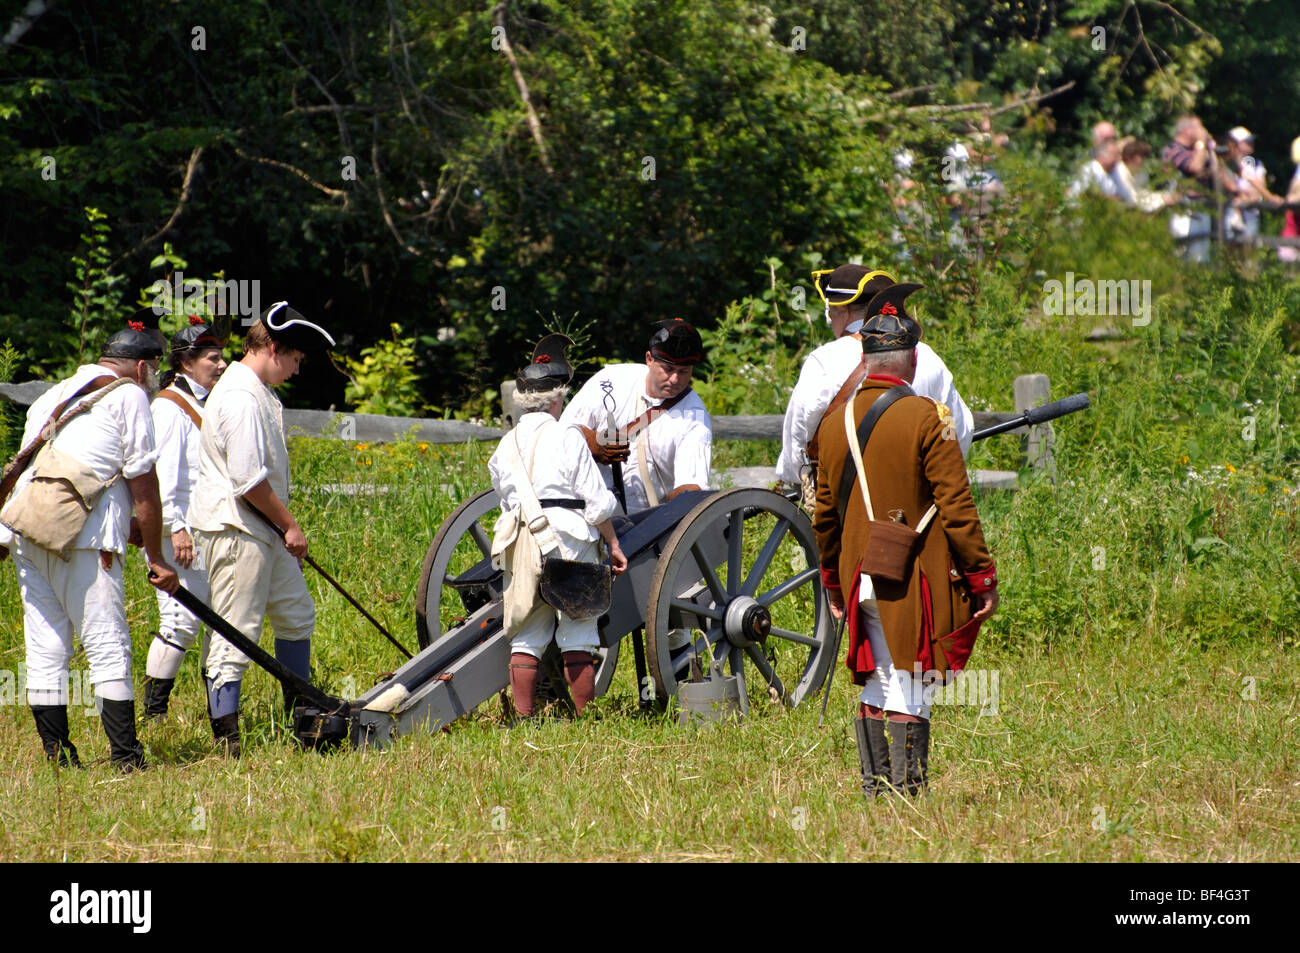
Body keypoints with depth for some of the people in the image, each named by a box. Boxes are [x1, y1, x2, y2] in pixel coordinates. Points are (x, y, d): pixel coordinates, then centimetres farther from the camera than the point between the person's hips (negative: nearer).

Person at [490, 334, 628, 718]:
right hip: (569, 542, -4)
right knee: (577, 639, -1)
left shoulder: (505, 446, 11)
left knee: (526, 638, 6)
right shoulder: (567, 437, -4)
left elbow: (507, 501, 13)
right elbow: (596, 500, -5)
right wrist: (614, 544, 4)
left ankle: (523, 719, 1)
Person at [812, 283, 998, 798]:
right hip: (914, 578, -5)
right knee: (910, 690, -1)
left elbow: (824, 512, 13)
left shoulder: (836, 421, 6)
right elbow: (956, 507, -12)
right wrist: (983, 578, -6)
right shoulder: (925, 417, -11)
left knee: (875, 683, 15)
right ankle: (906, 790, -3)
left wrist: (833, 581, 23)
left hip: (859, 577, 5)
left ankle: (874, 786, 16)